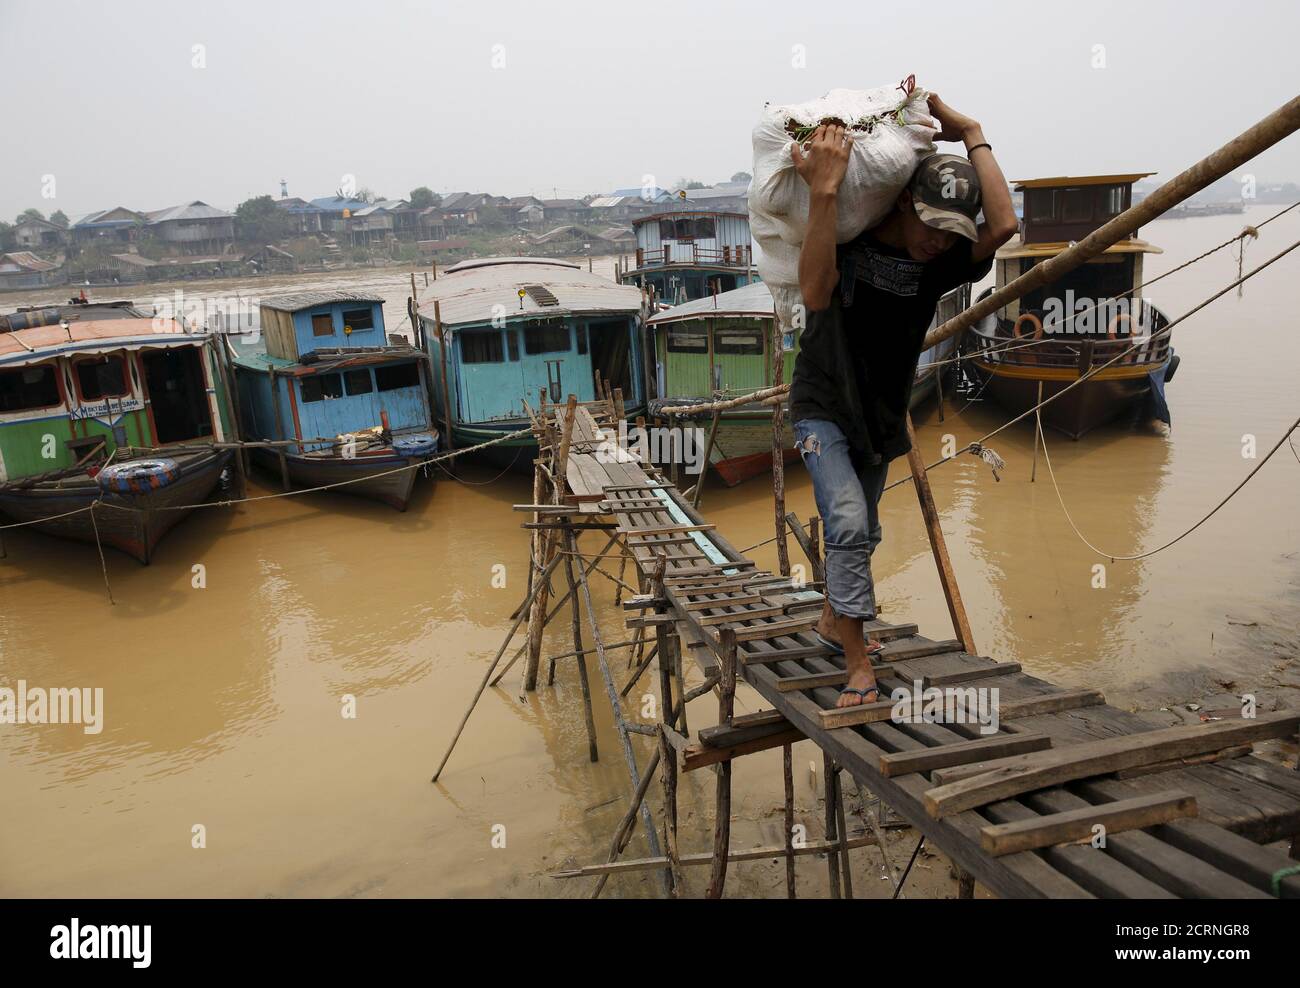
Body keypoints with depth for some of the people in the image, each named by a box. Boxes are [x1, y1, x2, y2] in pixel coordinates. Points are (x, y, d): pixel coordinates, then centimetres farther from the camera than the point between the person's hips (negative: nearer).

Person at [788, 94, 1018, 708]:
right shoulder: (848, 235, -17)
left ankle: (832, 621, 42)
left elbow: (1002, 225, -28)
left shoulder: (940, 264, -9)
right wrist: (824, 190, -44)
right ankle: (858, 667, -14)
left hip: (880, 419, 5)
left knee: (861, 532, 17)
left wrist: (970, 133, -21)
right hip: (822, 407, -5)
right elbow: (815, 294, -38)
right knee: (849, 523, -22)